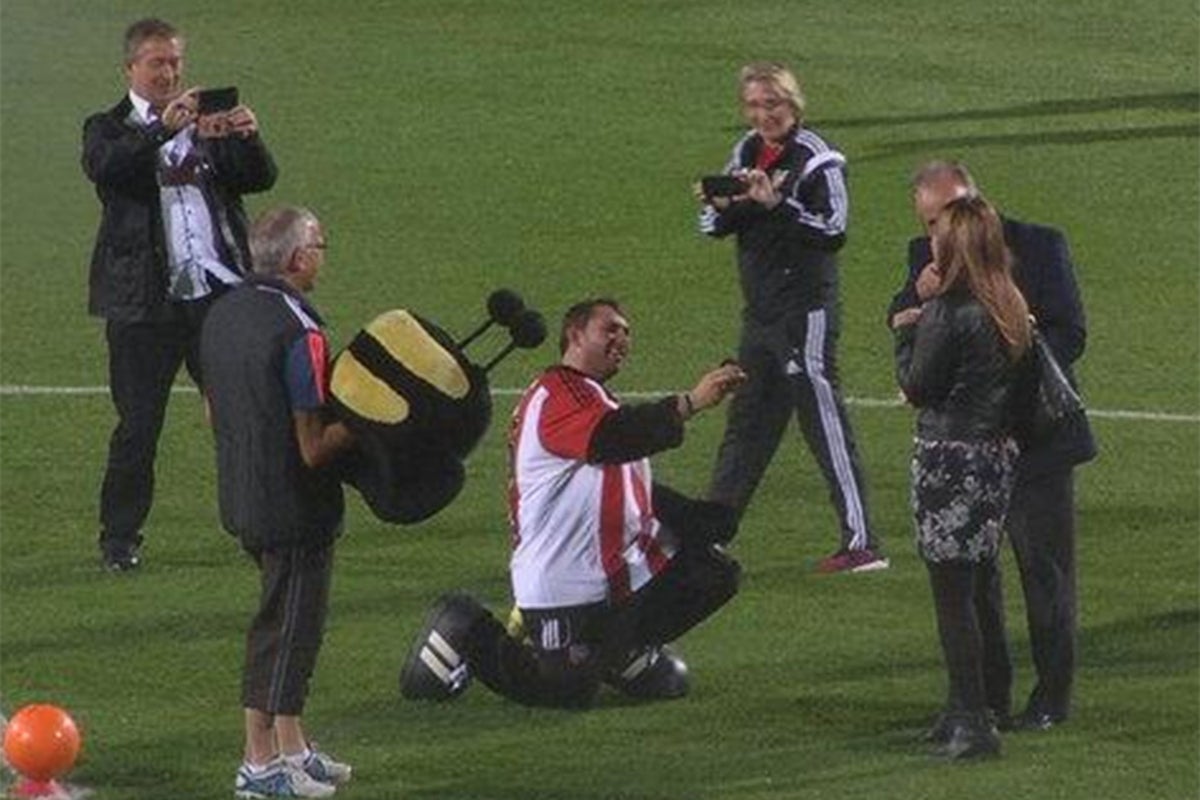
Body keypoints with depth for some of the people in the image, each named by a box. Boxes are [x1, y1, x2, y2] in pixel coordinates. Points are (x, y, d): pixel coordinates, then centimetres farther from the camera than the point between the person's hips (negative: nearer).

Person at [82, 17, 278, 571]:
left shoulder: (208, 124, 14)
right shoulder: (110, 129, 4)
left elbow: (261, 178, 3)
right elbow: (104, 168, -19)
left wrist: (249, 139, -18)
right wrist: (162, 129, -32)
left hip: (220, 292, 3)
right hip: (147, 298, -3)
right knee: (138, 426, -1)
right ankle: (119, 538, 9)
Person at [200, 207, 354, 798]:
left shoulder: (224, 312, 4)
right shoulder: (298, 332, -22)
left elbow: (213, 411, 15)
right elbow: (314, 446, -21)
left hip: (241, 498, 9)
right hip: (294, 504, -9)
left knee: (282, 621, 20)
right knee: (289, 626, 2)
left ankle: (292, 749, 28)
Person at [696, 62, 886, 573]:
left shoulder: (817, 161, -12)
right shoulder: (747, 153, 11)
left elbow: (833, 232, -21)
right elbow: (713, 227, 12)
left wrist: (776, 204, -28)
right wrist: (717, 206, -11)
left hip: (806, 310, -8)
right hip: (760, 313, 8)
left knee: (823, 419, -10)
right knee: (746, 421, 17)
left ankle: (861, 542, -10)